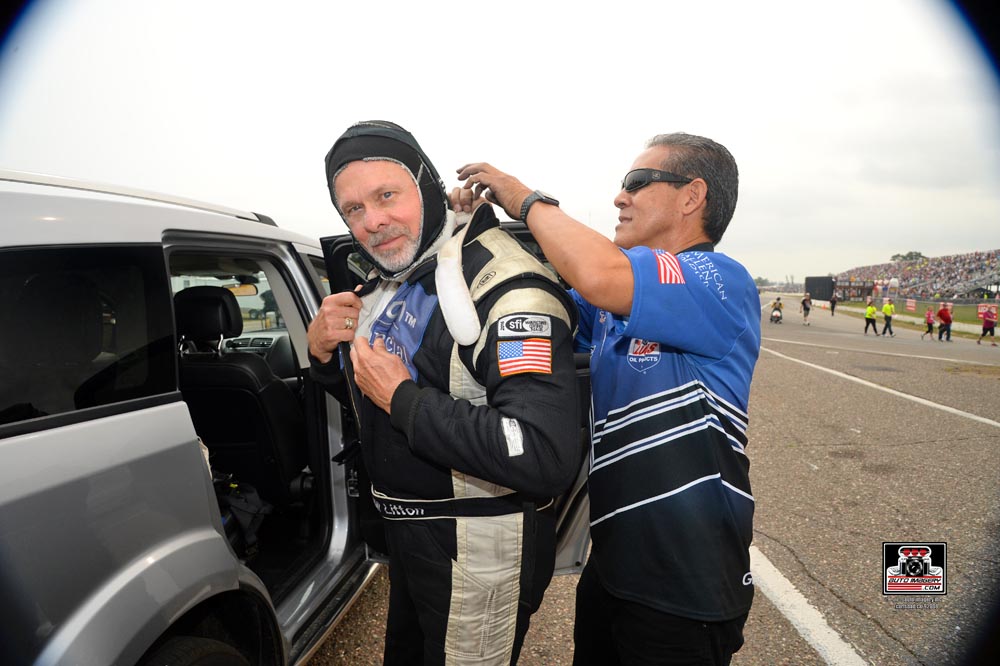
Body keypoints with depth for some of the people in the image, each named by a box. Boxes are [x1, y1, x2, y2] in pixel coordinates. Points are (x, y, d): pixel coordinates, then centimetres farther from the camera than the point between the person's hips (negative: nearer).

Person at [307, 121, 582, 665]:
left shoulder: (503, 285, -27)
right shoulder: (385, 284, 3)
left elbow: (547, 459, -37)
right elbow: (364, 395, 15)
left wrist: (403, 399, -29)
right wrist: (323, 351, -7)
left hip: (481, 554, -8)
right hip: (406, 539, 9)